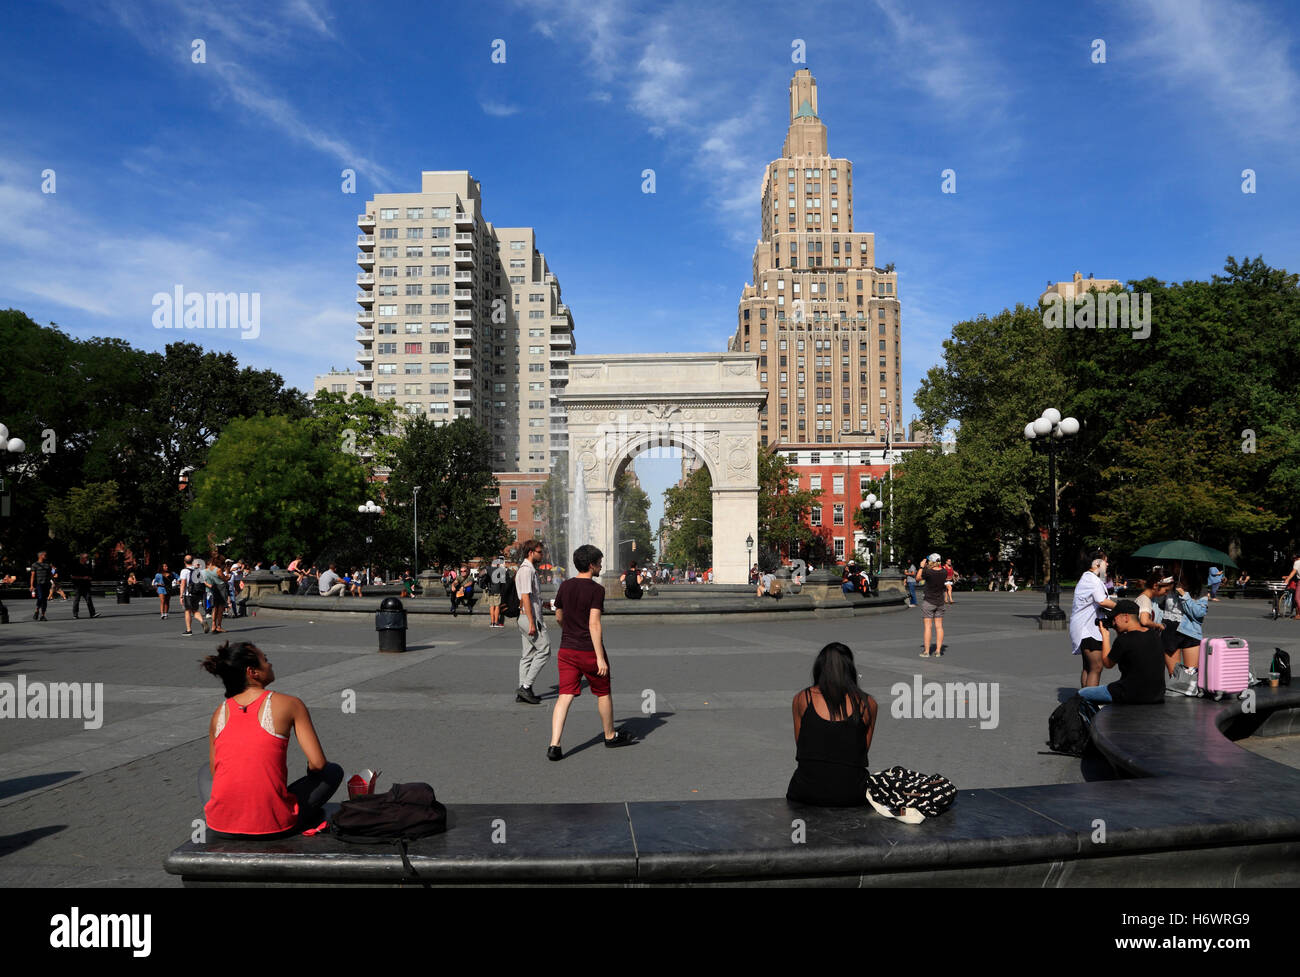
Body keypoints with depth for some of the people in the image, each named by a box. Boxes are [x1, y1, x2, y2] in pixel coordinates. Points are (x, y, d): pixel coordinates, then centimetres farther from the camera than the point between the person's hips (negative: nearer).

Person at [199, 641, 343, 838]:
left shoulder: (219, 713, 7)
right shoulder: (289, 704, -5)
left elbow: (214, 772, 15)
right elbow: (318, 763, -7)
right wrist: (310, 769, 16)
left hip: (221, 827, 4)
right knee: (333, 771, 21)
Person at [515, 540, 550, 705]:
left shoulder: (530, 569, 18)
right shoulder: (526, 570, -15)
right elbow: (525, 597, -21)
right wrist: (532, 623, -23)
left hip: (529, 618, 10)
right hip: (530, 617, -10)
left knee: (528, 654, 10)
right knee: (544, 650, -7)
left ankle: (522, 693, 12)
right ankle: (526, 686, -6)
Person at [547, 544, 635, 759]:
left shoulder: (565, 586, 6)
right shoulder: (596, 590, -14)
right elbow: (594, 623, -21)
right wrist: (600, 658, -20)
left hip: (567, 650, 5)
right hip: (590, 651, -5)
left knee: (564, 696, 1)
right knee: (603, 693, 15)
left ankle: (554, 745, -10)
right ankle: (610, 735, 32)